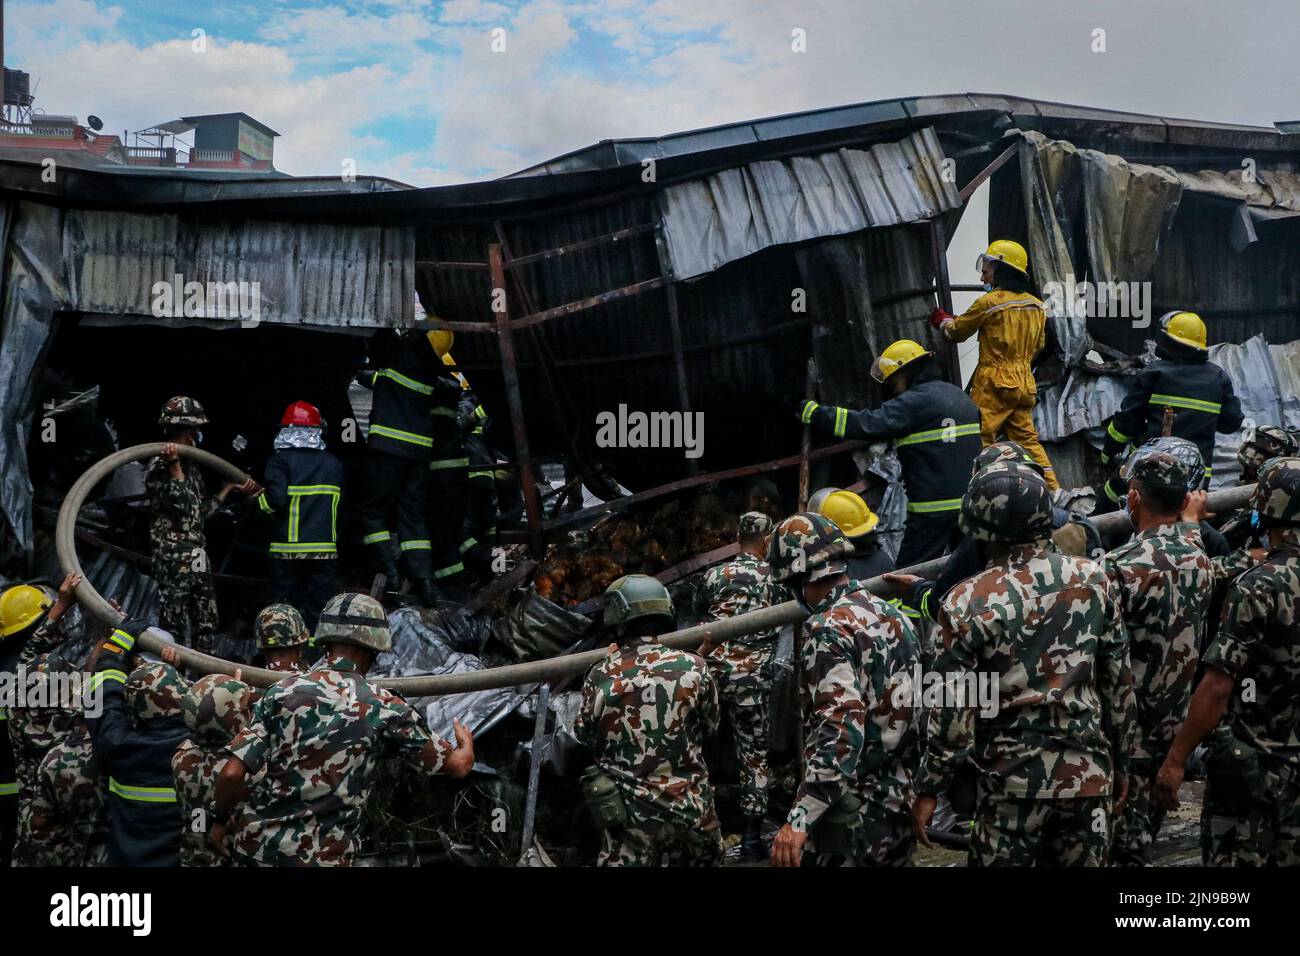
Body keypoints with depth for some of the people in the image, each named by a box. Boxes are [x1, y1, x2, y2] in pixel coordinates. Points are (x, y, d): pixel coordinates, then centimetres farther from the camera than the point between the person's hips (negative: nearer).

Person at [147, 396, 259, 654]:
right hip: (173, 558, -8)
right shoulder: (159, 466, -9)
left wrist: (231, 487, 24)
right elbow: (181, 504, -21)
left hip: (199, 557, 8)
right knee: (173, 625, -3)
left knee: (205, 623, 12)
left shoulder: (192, 467, 16)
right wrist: (174, 464, -26)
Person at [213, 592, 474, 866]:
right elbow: (458, 765, 2)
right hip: (319, 858, -3)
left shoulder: (283, 691, -3)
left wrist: (219, 818, 12)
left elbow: (232, 773, -7)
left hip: (255, 845, 3)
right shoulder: (385, 709, -6)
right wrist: (466, 743, 25)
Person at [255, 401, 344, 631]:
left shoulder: (281, 461, -6)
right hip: (325, 549, 3)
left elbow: (275, 500, -16)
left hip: (288, 549, -3)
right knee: (320, 611, 7)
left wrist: (258, 497, 3)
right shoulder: (334, 464, 8)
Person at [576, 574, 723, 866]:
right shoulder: (693, 667, -8)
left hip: (629, 814, 0)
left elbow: (584, 736, 9)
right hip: (690, 810, 1)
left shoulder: (600, 677, -7)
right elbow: (710, 728, 6)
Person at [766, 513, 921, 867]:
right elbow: (918, 709, 13)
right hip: (903, 802, 8)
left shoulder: (828, 630, -17)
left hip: (856, 813, -8)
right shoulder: (893, 614, 9)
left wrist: (799, 820, -28)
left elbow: (840, 731, -26)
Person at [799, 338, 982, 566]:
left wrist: (809, 411, -16)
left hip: (934, 508, -8)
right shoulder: (960, 396, 16)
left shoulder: (915, 402, -13)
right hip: (972, 504, 8)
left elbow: (866, 424, -20)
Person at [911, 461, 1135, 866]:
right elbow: (1119, 683, 6)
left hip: (1013, 781, -3)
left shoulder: (969, 603, -12)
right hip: (1088, 774, 3)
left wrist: (929, 789, 1)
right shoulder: (1094, 579, -1)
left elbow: (953, 711, -10)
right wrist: (1120, 763, 17)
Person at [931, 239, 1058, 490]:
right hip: (1024, 383, 7)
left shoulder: (989, 302, -10)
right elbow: (1039, 345, 21)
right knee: (1027, 439, 14)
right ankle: (1051, 488, 12)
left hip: (994, 384, -7)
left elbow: (957, 331, 3)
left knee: (978, 440, -5)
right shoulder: (1037, 305, 9)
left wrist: (942, 320, 24)